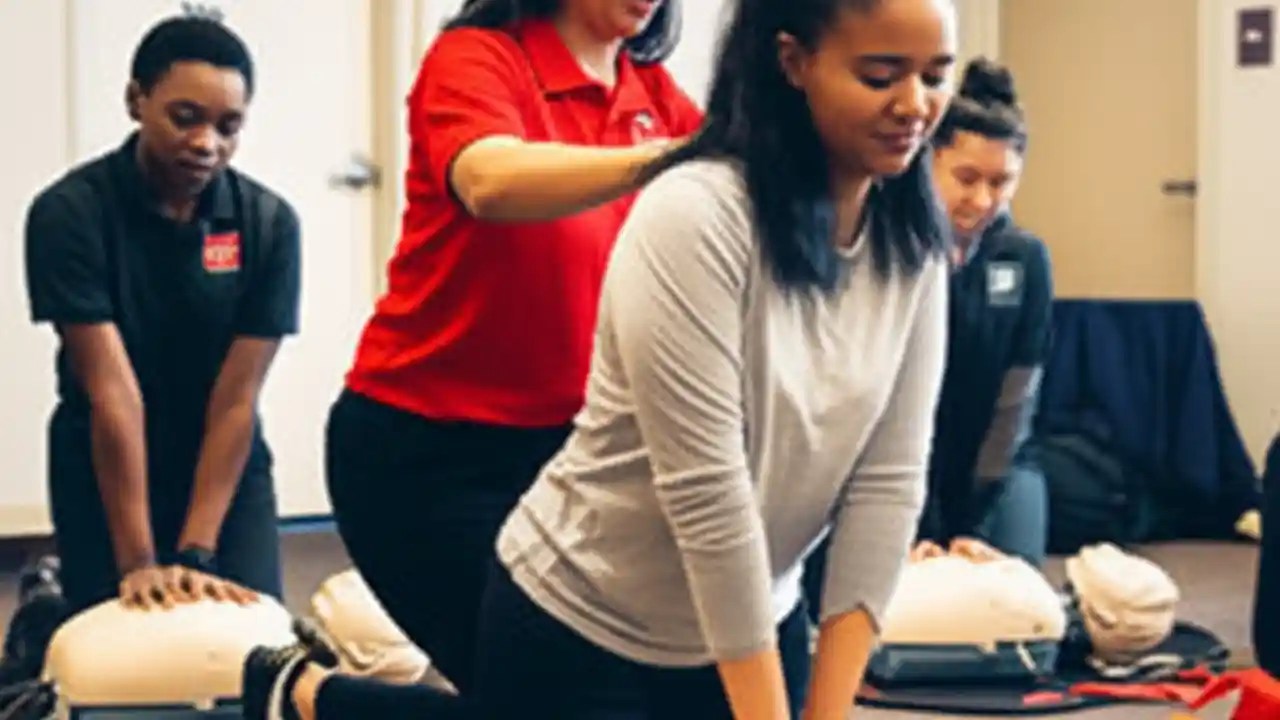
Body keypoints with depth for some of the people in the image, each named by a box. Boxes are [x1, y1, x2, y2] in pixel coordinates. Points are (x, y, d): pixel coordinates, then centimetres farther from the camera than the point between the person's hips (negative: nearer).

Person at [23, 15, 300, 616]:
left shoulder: (269, 222, -12)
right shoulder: (70, 213, -19)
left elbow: (235, 398, -15)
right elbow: (112, 391, -24)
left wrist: (194, 556, -21)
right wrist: (138, 563, -25)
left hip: (226, 472, 2)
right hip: (105, 476, -2)